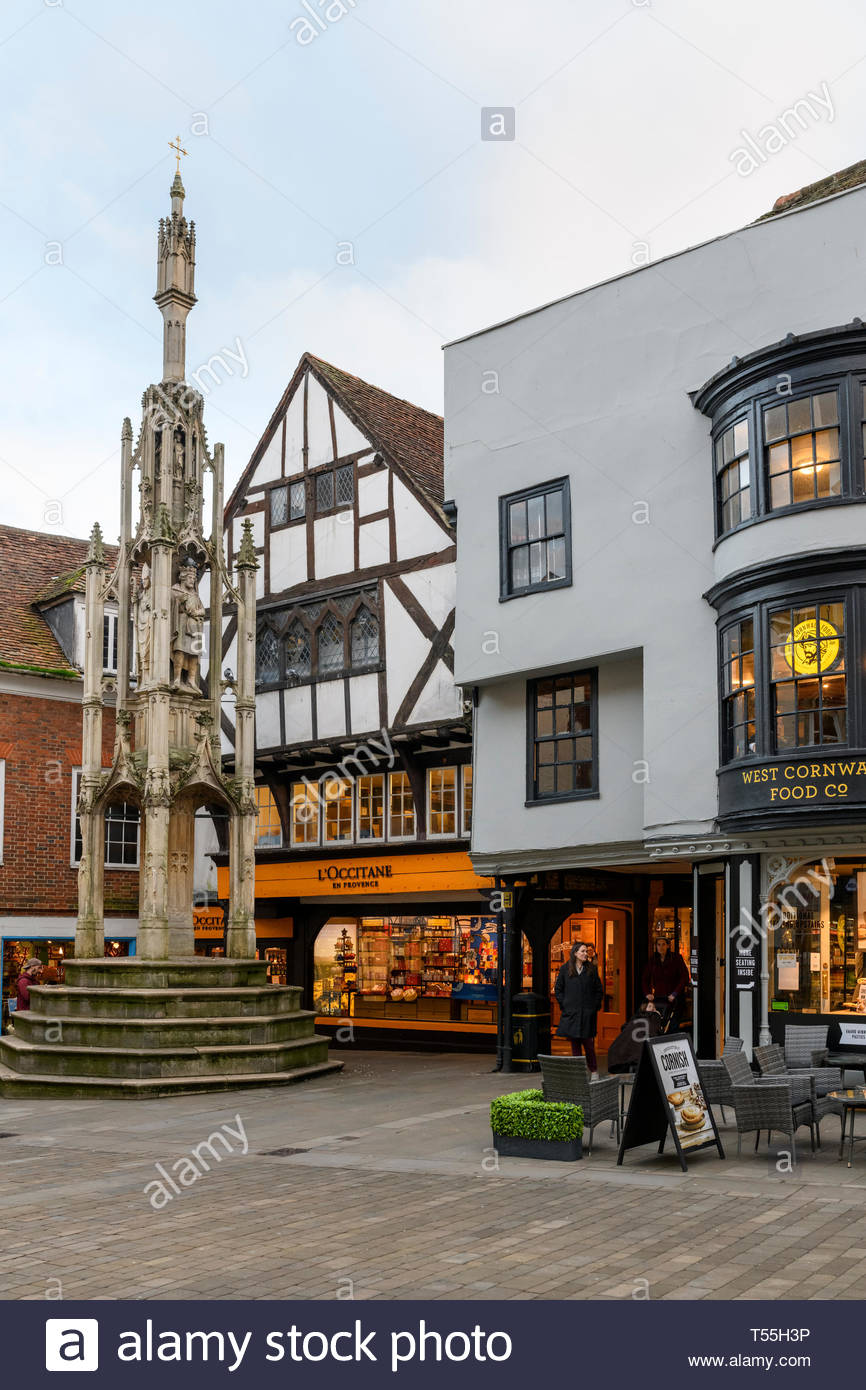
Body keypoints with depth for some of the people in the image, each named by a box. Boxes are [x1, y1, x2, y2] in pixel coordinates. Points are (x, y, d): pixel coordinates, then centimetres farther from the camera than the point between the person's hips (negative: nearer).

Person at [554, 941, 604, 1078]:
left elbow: (599, 990, 10)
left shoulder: (591, 969, 5)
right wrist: (564, 1005, 1)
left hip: (587, 1013, -1)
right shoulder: (565, 969, 3)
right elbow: (558, 989, 9)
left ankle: (594, 1072, 10)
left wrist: (595, 1006, 2)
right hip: (571, 1013, 1)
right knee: (574, 1043, 3)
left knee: (588, 1044, -4)